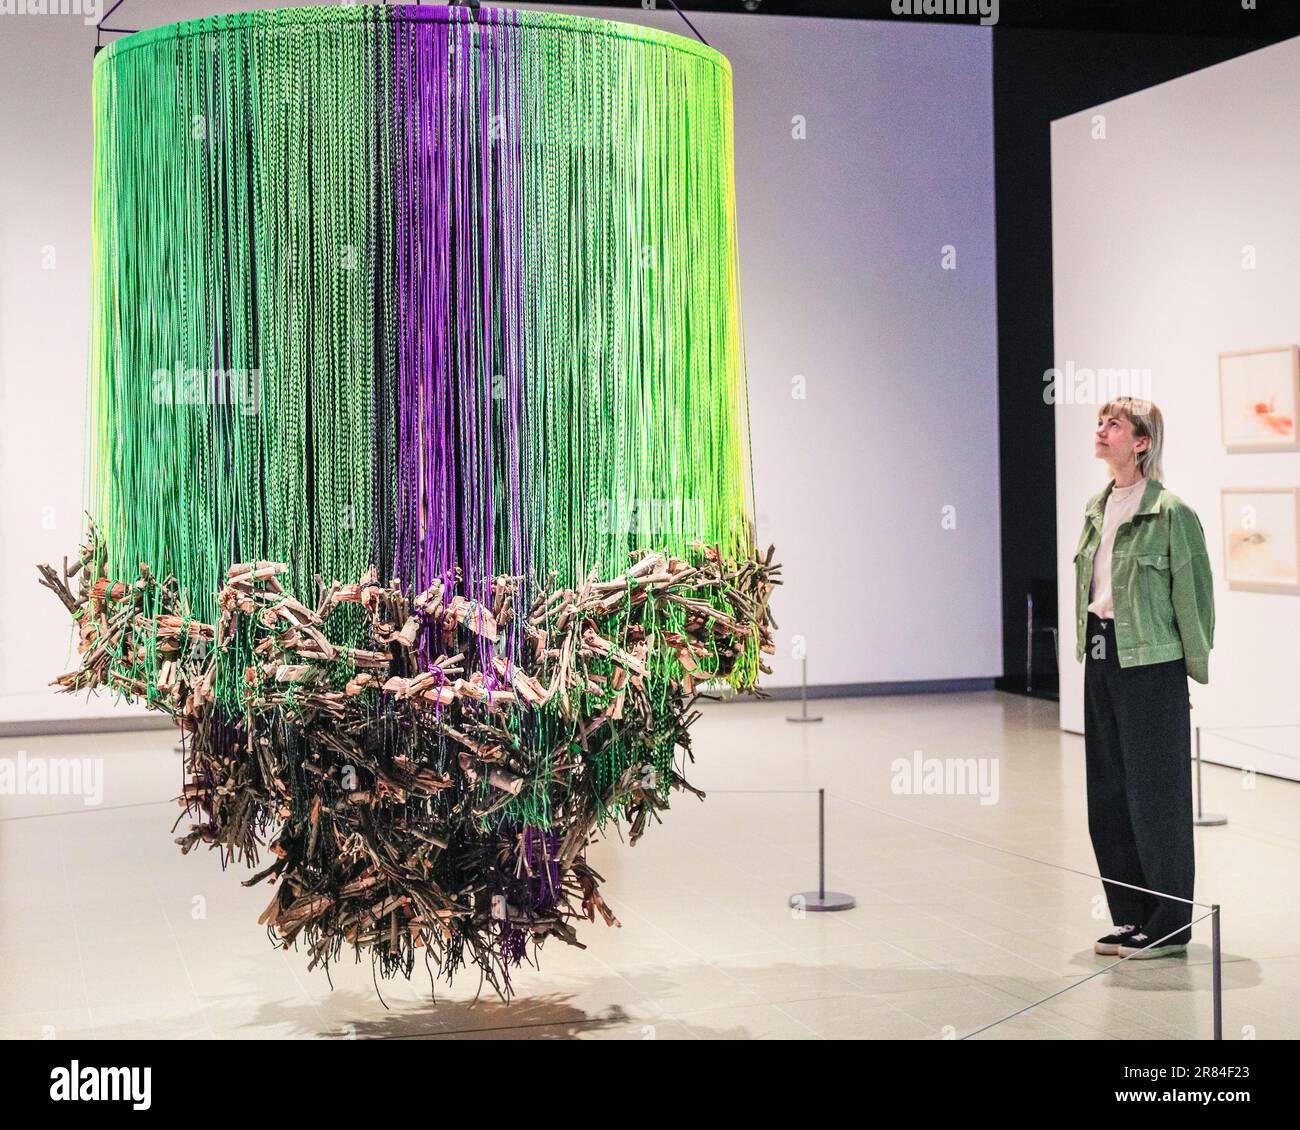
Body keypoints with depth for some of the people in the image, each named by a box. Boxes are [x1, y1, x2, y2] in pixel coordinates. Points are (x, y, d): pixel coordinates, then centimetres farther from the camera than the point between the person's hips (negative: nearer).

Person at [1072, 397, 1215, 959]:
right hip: (1100, 658, 8)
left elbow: (1193, 596, -8)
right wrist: (1089, 649, 13)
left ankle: (1169, 924, 11)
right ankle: (1133, 917, 22)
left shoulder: (1170, 512, -11)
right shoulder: (1097, 510, 12)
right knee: (1107, 793, 11)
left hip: (1149, 663, -7)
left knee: (1156, 792, 0)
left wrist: (1194, 670, -5)